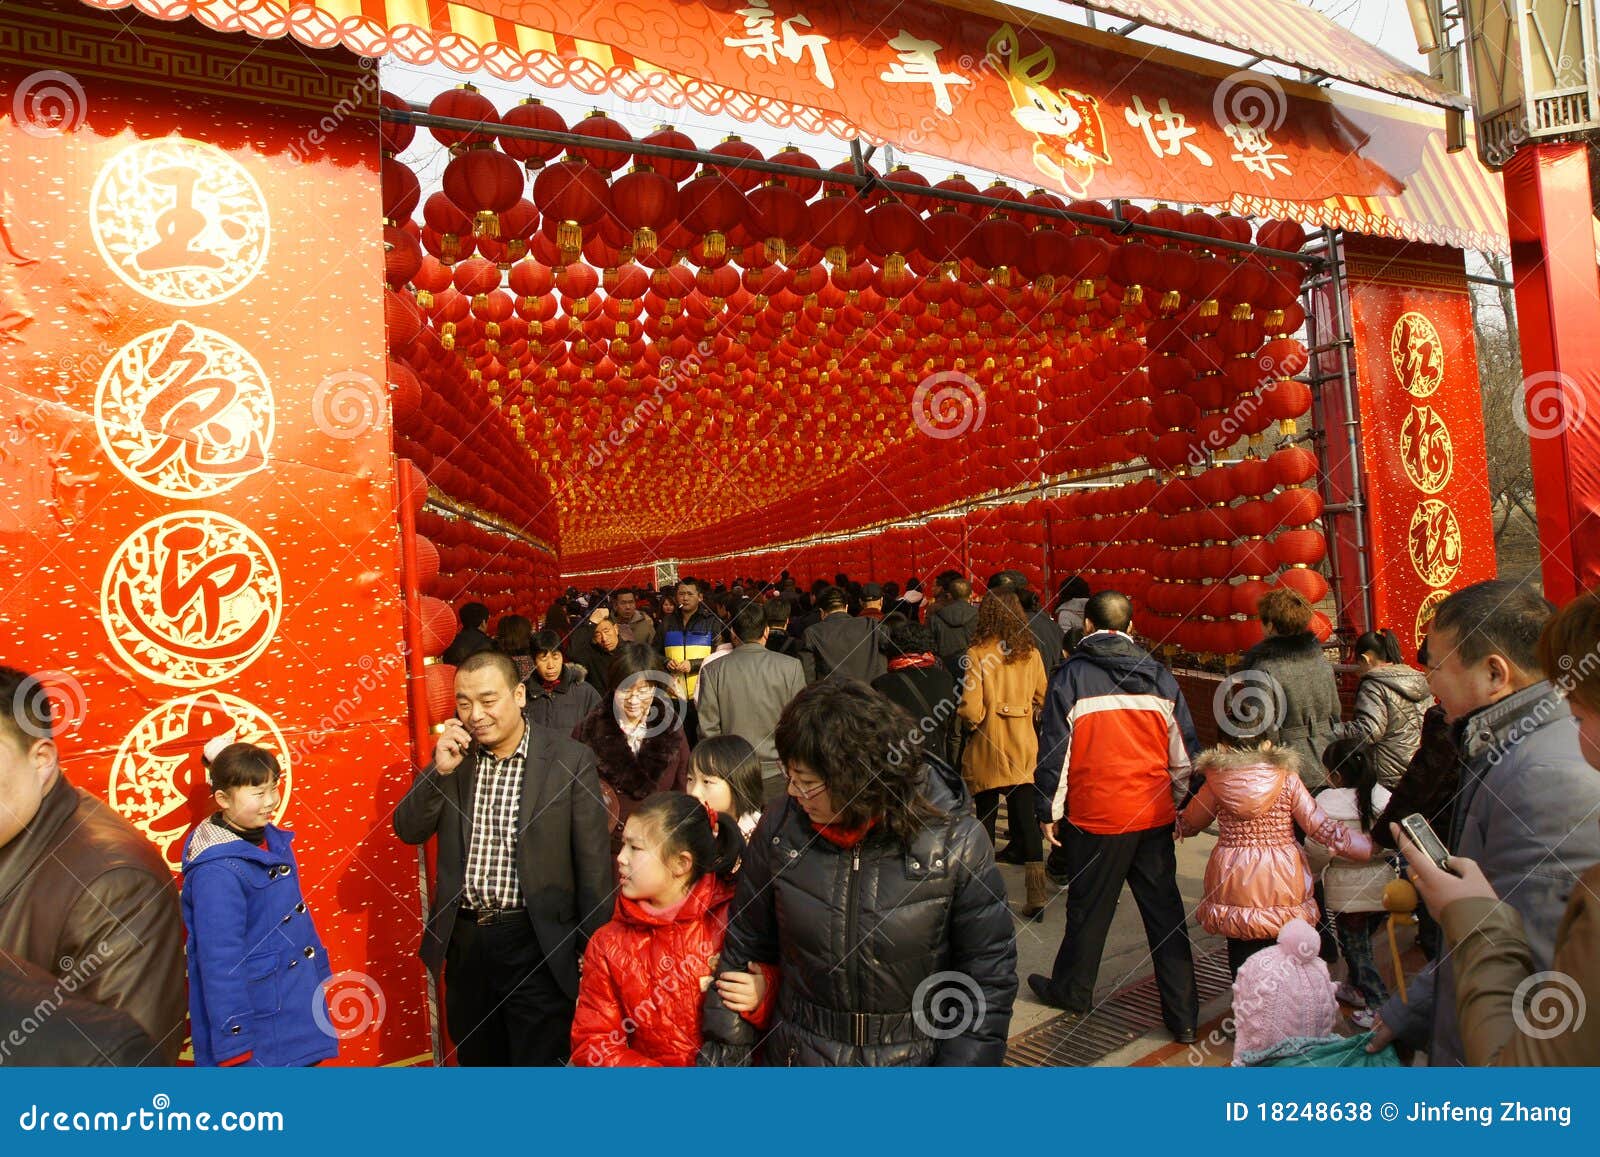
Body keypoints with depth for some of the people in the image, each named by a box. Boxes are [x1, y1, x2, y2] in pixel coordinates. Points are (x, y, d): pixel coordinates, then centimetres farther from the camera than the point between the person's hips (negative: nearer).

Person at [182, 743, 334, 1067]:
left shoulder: (272, 840, 1)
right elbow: (220, 961, -21)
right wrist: (233, 1041, -17)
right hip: (256, 1022, -7)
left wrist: (319, 975, 19)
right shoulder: (217, 871, -23)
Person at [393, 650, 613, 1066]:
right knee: (475, 1058, 21)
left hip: (536, 942, -4)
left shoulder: (570, 760, -10)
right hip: (464, 941, 5)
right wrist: (440, 769, -15)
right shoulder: (452, 754, 2)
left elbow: (593, 861, -8)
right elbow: (409, 831, 1)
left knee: (540, 1060, 5)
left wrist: (593, 947, -6)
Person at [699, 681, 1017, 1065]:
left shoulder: (956, 842, -19)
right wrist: (719, 1049, -1)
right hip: (798, 1052, 2)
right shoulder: (780, 827, -12)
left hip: (916, 1057, -1)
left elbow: (989, 977, -10)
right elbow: (743, 950, 0)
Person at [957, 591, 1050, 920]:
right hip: (1024, 748, 3)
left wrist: (969, 719, 5)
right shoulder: (1031, 654, -2)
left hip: (987, 751, -3)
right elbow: (1043, 701, 8)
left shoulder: (976, 654, -14)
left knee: (985, 817, 12)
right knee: (1025, 816, 7)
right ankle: (1037, 891, 2)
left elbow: (971, 712, -17)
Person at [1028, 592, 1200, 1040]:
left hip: (1095, 816, -3)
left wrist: (1049, 811, 2)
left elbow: (1054, 749, -7)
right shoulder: (1159, 676, 4)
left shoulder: (1071, 676, -8)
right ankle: (1183, 1014, 16)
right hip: (1155, 815, 3)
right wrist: (1184, 804, 18)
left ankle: (1071, 989, 31)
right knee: (1164, 911, 11)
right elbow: (1184, 749, 8)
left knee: (1088, 908, 12)